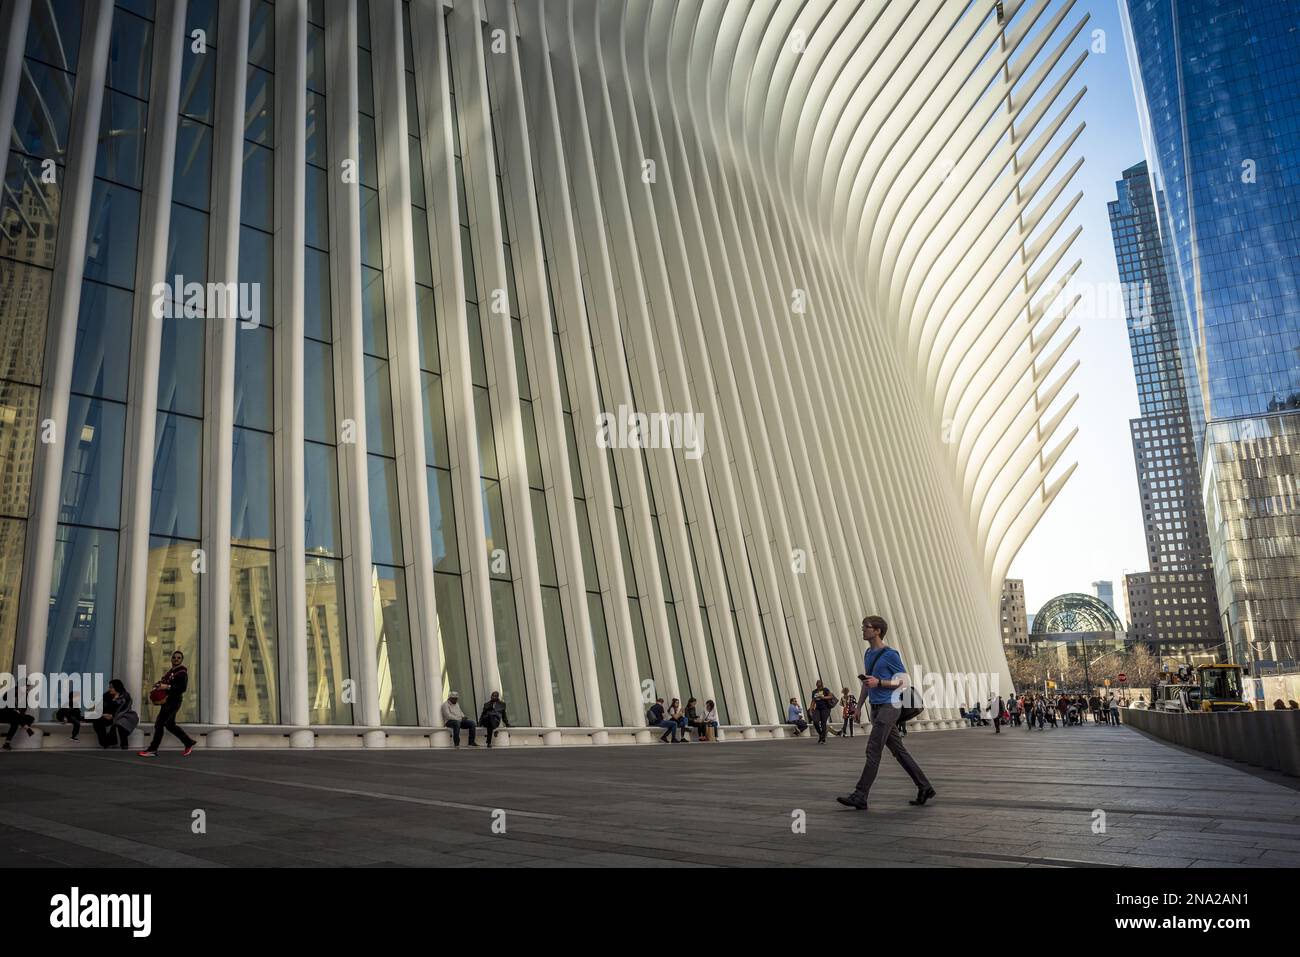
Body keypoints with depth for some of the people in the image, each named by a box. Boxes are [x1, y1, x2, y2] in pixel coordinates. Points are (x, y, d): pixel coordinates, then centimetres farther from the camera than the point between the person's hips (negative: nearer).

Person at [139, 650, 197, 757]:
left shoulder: (182, 672, -10)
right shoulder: (170, 671, 15)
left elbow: (182, 688, -20)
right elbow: (165, 683, 27)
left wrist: (167, 687, -25)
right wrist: (159, 686, 6)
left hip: (174, 701, -9)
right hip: (167, 701, 9)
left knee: (159, 724, -9)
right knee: (170, 725, 15)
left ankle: (152, 750, -3)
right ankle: (189, 742, 24)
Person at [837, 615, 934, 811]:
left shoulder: (890, 654, -11)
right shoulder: (868, 654, 14)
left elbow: (904, 681, -10)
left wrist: (879, 682, -20)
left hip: (888, 707, -9)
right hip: (876, 708, 9)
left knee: (873, 751, -11)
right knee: (898, 751, 12)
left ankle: (860, 797, -12)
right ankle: (925, 788, 21)